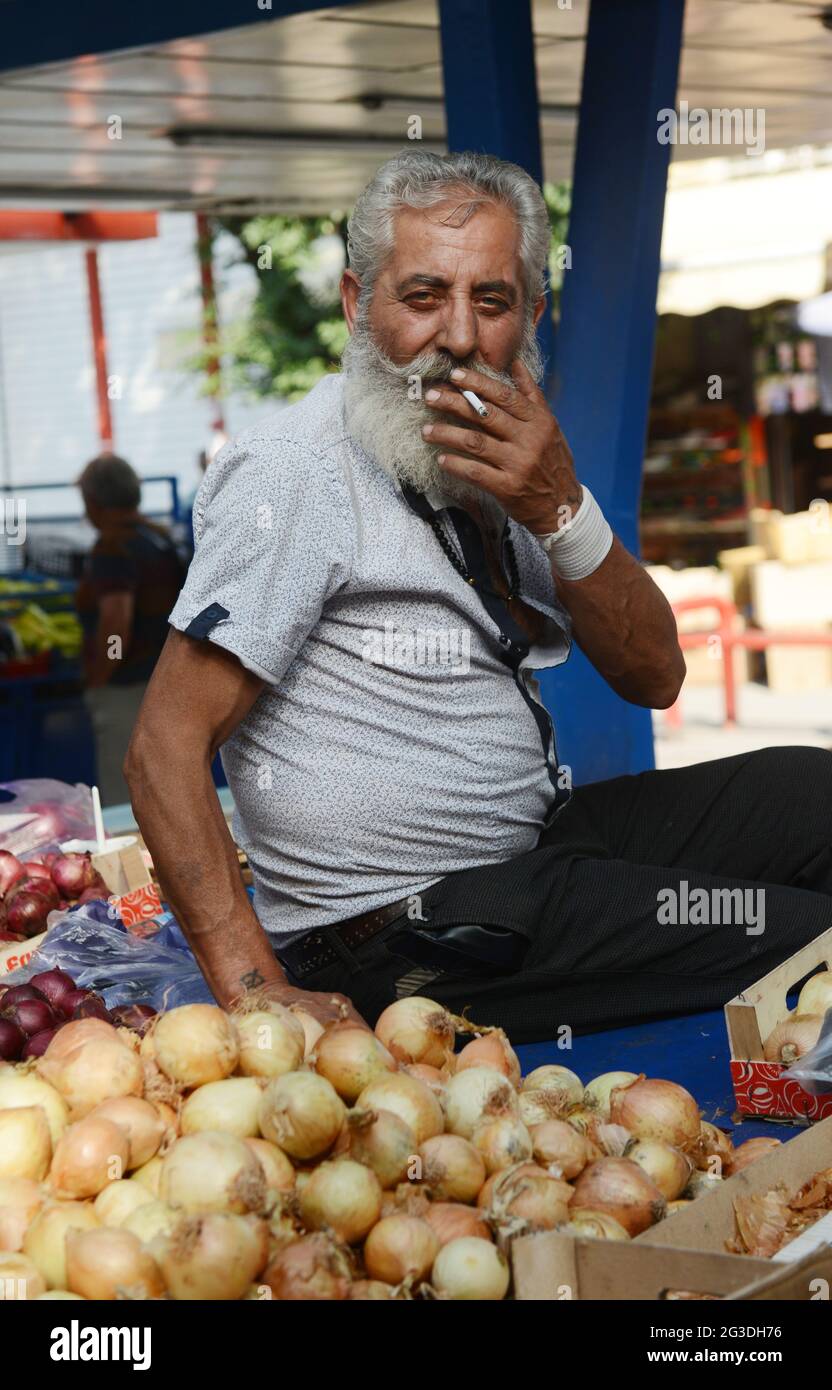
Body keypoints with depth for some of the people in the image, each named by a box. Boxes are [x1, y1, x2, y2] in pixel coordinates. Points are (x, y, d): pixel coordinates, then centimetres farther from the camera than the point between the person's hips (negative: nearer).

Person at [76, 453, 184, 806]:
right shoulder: (161, 538, 9)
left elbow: (115, 626, -25)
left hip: (126, 688, -9)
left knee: (123, 800, -2)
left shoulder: (112, 548, -16)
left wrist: (95, 681, -13)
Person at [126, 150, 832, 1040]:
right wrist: (256, 996, -26)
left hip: (536, 849, 8)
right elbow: (167, 746, -19)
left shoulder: (503, 461, 8)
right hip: (390, 935, -8)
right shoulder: (300, 473, -15)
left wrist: (559, 509, -14)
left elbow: (653, 677, 4)